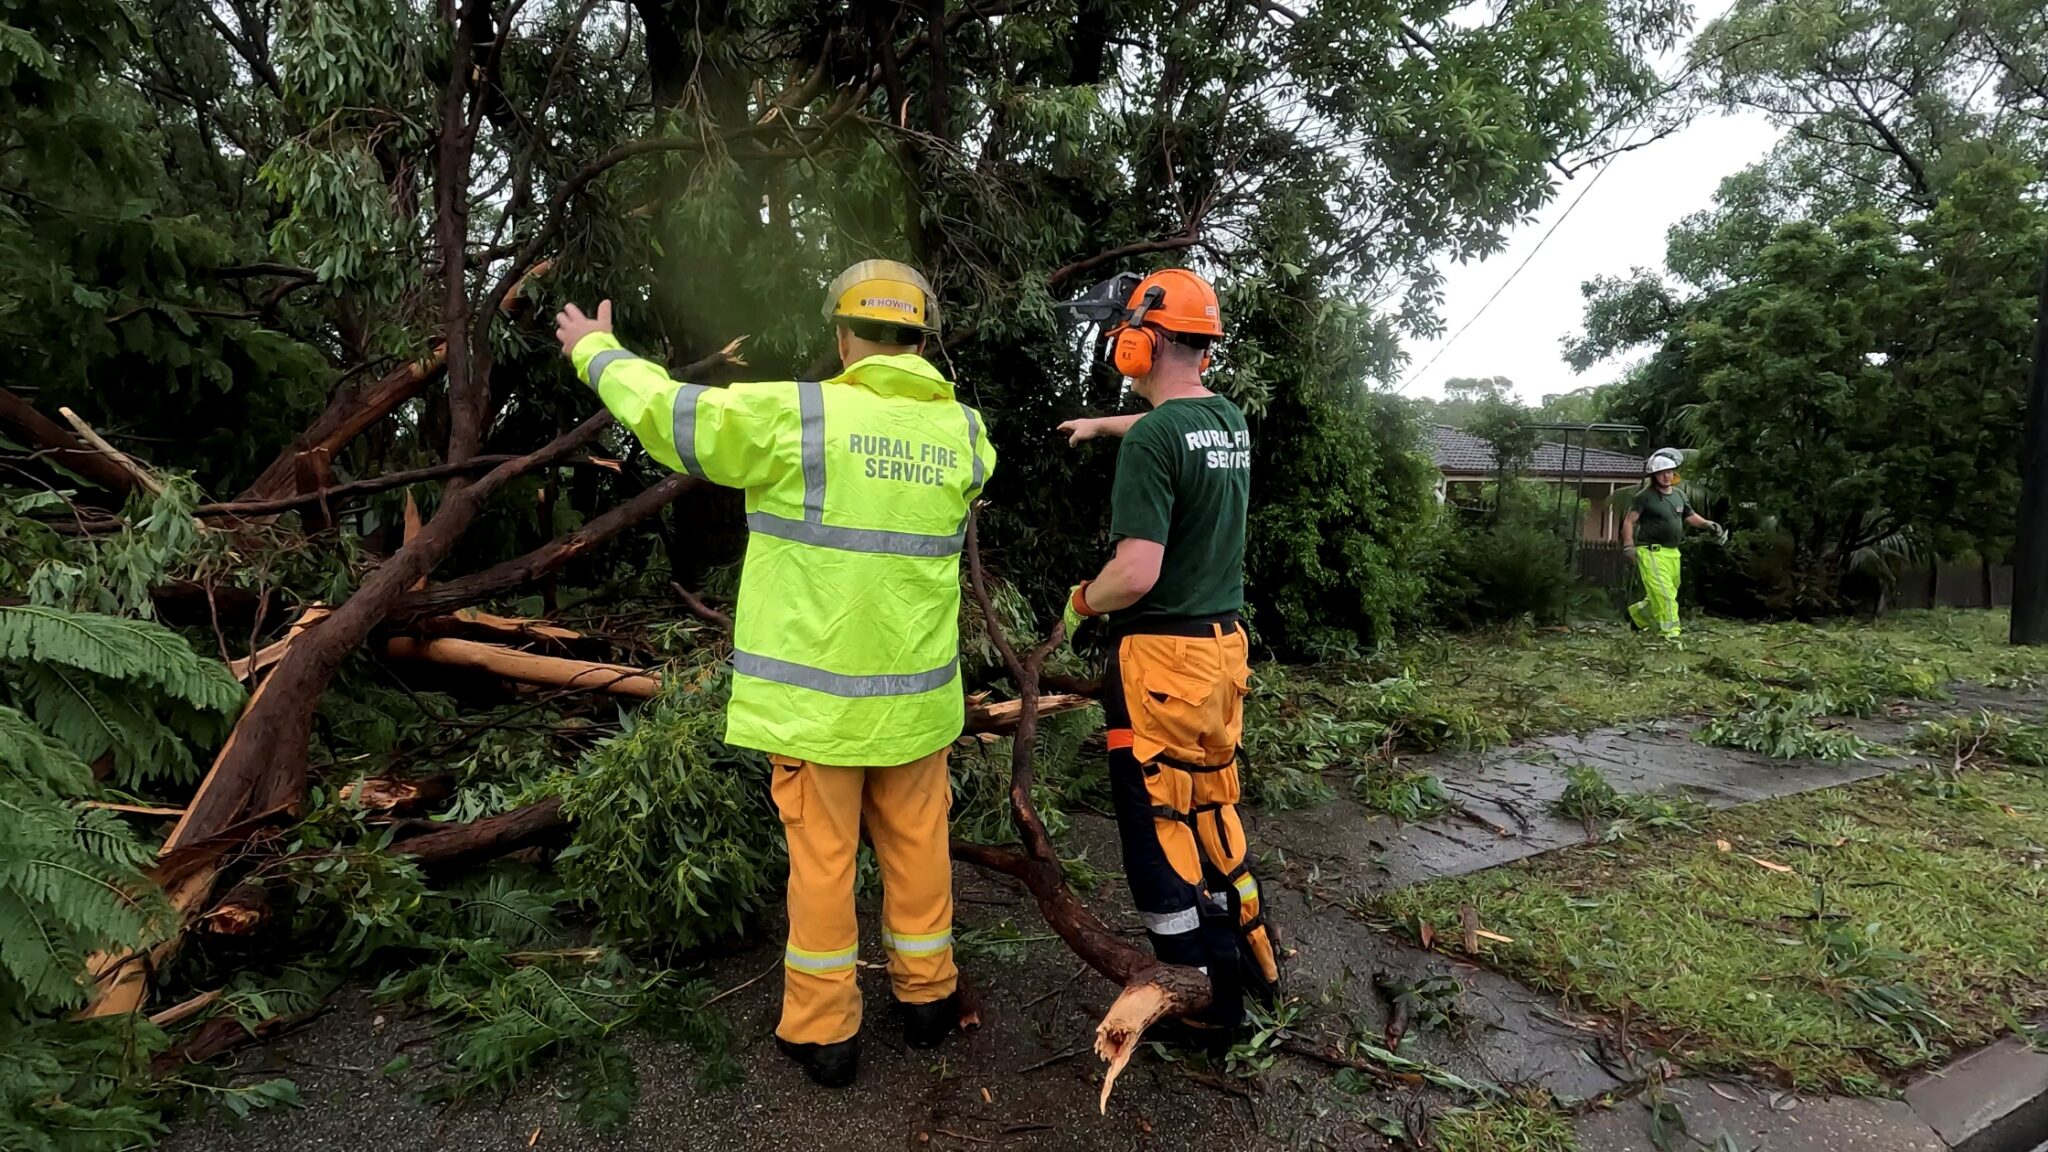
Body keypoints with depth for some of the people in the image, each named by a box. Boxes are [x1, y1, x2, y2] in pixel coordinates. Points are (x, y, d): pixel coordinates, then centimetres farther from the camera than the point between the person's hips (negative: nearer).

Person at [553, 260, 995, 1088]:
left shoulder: (797, 415, -12)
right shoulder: (963, 431, 0)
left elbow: (665, 413, -5)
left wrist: (596, 352, 14)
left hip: (815, 691, -3)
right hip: (916, 690, 3)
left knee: (822, 856, 9)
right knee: (916, 844, 17)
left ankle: (824, 1030, 22)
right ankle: (925, 994, 32)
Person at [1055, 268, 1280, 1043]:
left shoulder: (1151, 440, -18)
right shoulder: (1230, 420, 7)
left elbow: (1137, 573, -24)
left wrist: (1079, 604, -4)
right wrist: (1102, 425, 44)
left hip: (1161, 657, -8)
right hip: (1224, 643, 8)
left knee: (1157, 831, 5)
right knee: (1212, 808, 21)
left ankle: (1203, 1005, 16)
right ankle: (1250, 958, 35)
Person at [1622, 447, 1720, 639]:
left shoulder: (1679, 494, 12)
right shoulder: (1645, 496, -9)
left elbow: (1690, 516, 24)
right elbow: (1629, 520, -8)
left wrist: (1707, 523, 5)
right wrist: (1628, 545, -17)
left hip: (1673, 552, 7)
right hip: (1652, 552, -7)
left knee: (1666, 592, 15)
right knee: (1663, 592, -13)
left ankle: (1637, 613, 36)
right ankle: (1670, 630, -9)